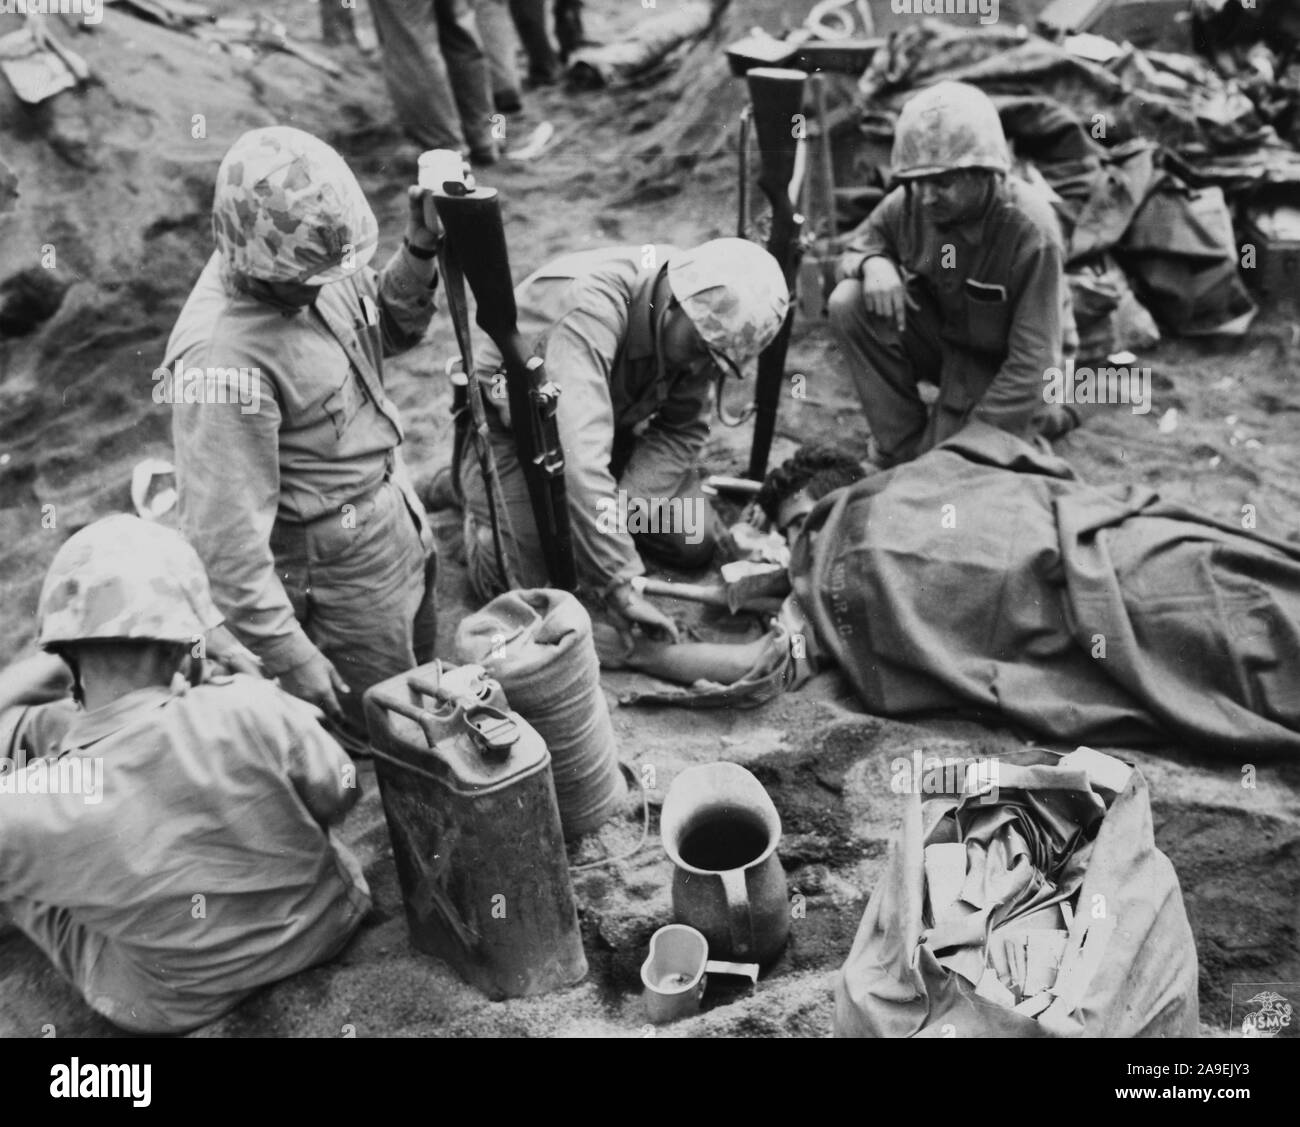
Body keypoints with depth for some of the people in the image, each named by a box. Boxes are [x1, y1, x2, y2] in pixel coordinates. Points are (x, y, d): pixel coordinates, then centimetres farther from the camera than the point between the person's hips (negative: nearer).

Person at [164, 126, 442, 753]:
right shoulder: (224, 360, -32)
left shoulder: (308, 266, -7)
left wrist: (419, 253, -8)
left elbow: (388, 332, 11)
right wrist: (290, 658, -24)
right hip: (337, 569, -8)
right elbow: (226, 537, -29)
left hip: (393, 509, 8)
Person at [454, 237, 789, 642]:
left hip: (610, 420, 6)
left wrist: (625, 508, -27)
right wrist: (618, 586, -49)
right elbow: (577, 453, -48)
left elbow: (683, 430, -9)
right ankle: (472, 479, 12)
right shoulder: (593, 303, -40)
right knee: (535, 583, -16)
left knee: (694, 544, -5)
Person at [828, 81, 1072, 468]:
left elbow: (1031, 361, -28)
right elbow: (856, 245, 2)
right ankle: (903, 448, -11)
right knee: (849, 303, -22)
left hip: (998, 368, -4)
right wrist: (873, 262, -25)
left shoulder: (1031, 232, -30)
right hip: (941, 339, 4)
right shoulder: (909, 203, -17)